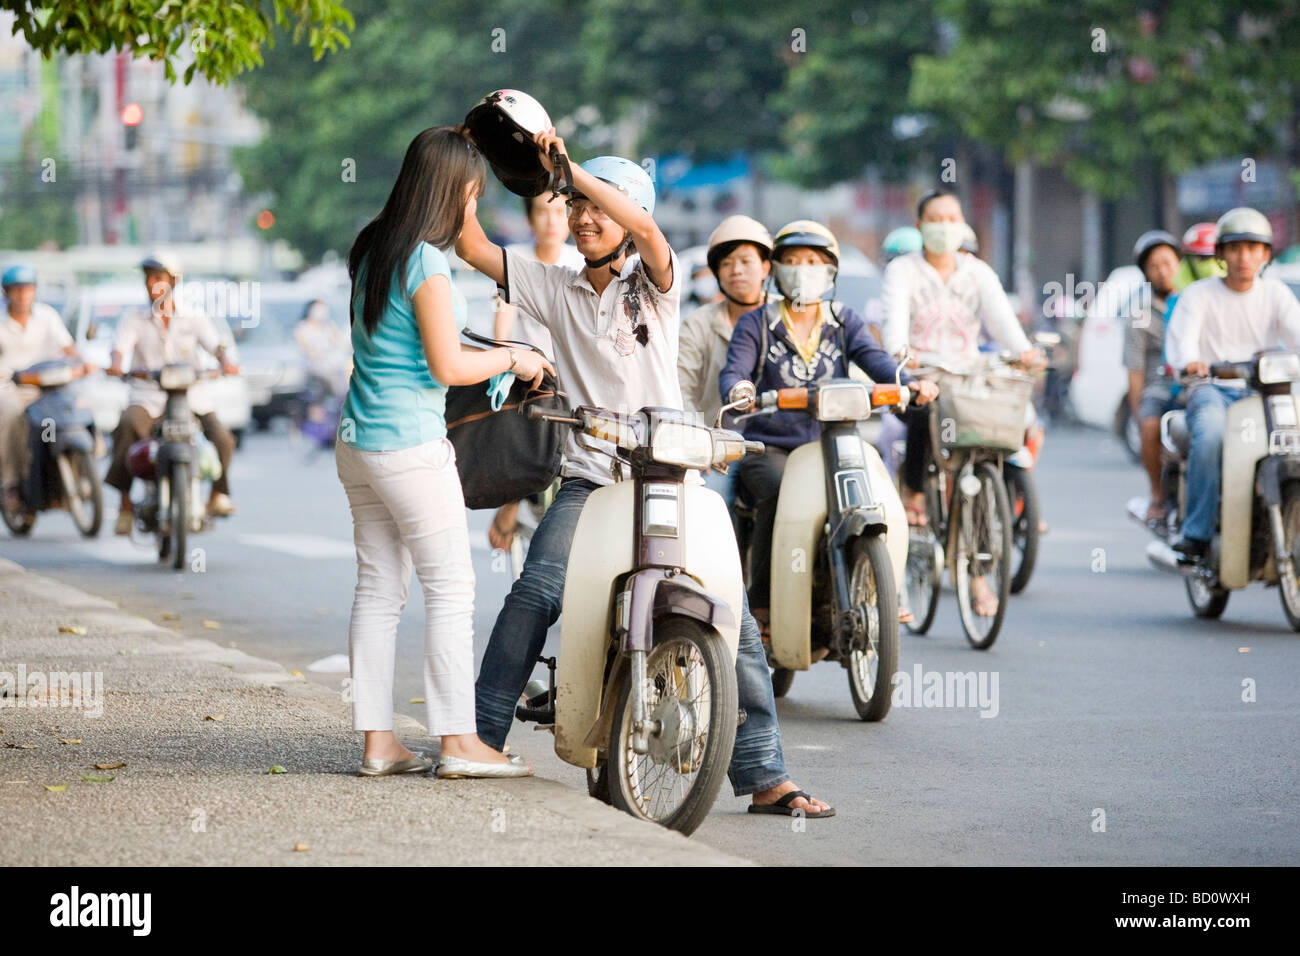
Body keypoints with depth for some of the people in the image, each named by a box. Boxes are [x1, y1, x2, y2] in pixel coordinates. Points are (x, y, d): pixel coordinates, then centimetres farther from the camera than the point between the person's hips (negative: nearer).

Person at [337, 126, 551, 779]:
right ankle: (458, 743, -3)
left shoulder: (372, 249, 12)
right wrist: (510, 359, -1)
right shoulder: (424, 261, -15)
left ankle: (377, 741, 9)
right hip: (411, 447, -9)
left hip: (358, 443, 9)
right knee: (451, 589, -3)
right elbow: (448, 366, -16)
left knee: (378, 589, 9)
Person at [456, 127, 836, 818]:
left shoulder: (654, 282, 4)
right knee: (535, 593, -20)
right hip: (589, 481, 1)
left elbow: (644, 229, -17)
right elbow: (474, 248, 7)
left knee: (734, 620, -8)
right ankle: (481, 734, -11)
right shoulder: (557, 288, 12)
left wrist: (566, 166, -18)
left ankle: (765, 777, -3)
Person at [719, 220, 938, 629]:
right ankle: (761, 600, -23)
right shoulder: (756, 324, 9)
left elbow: (873, 358, -3)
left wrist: (908, 382, -25)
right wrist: (738, 391, -32)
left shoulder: (845, 322, 15)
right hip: (769, 446, -2)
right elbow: (733, 371, -6)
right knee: (780, 493, -33)